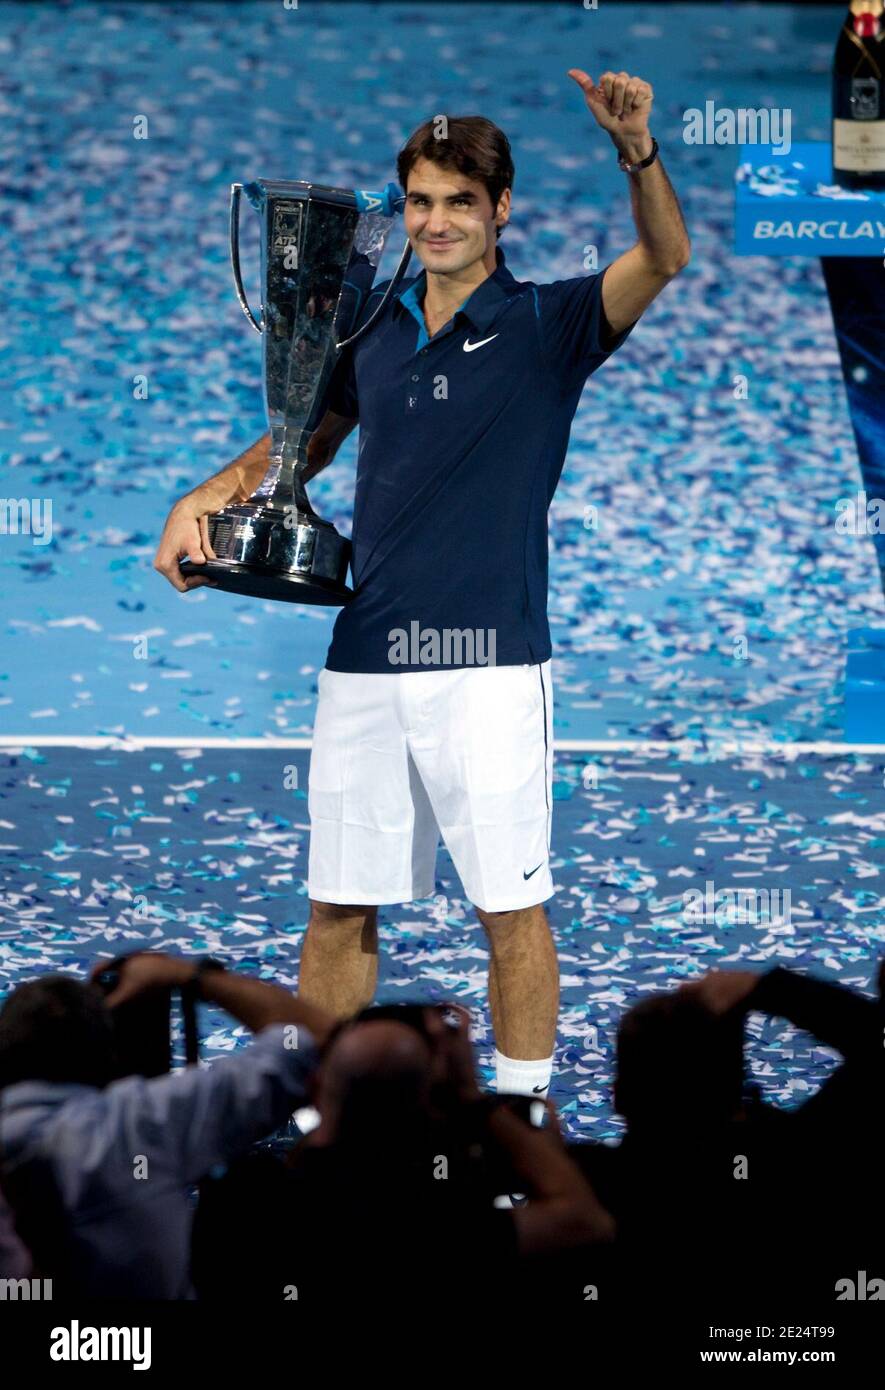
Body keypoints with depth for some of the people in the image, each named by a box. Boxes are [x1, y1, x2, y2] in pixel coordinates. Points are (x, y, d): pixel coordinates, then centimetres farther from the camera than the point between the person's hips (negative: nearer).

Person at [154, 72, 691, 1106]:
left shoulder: (546, 324, -3)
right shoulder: (374, 329, 10)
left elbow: (662, 260, -20)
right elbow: (307, 440, 23)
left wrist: (638, 154, -38)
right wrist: (206, 500, 6)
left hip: (489, 662, -4)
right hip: (363, 662, 4)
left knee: (509, 906, 1)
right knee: (338, 907, 10)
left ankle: (526, 1115, 12)